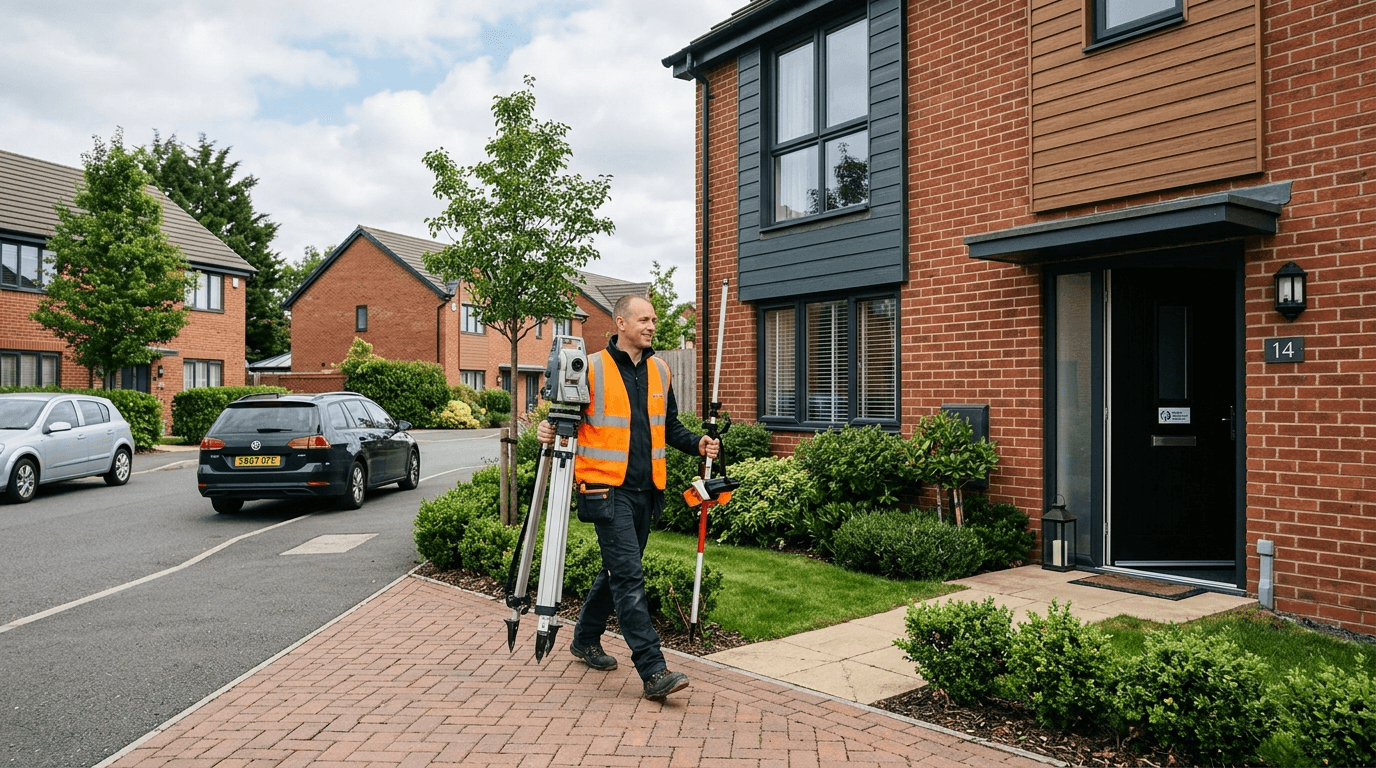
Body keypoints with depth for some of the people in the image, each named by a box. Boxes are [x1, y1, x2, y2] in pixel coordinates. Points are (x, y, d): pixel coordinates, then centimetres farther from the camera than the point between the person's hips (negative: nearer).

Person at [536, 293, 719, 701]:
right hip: (608, 489, -6)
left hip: (645, 491, 7)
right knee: (629, 576, -11)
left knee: (617, 570, 18)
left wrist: (697, 443, 2)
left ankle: (586, 639, 38)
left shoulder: (660, 371, 11)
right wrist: (550, 430, -22)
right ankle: (654, 671, -9)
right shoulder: (592, 368, -6)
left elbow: (669, 425, 18)